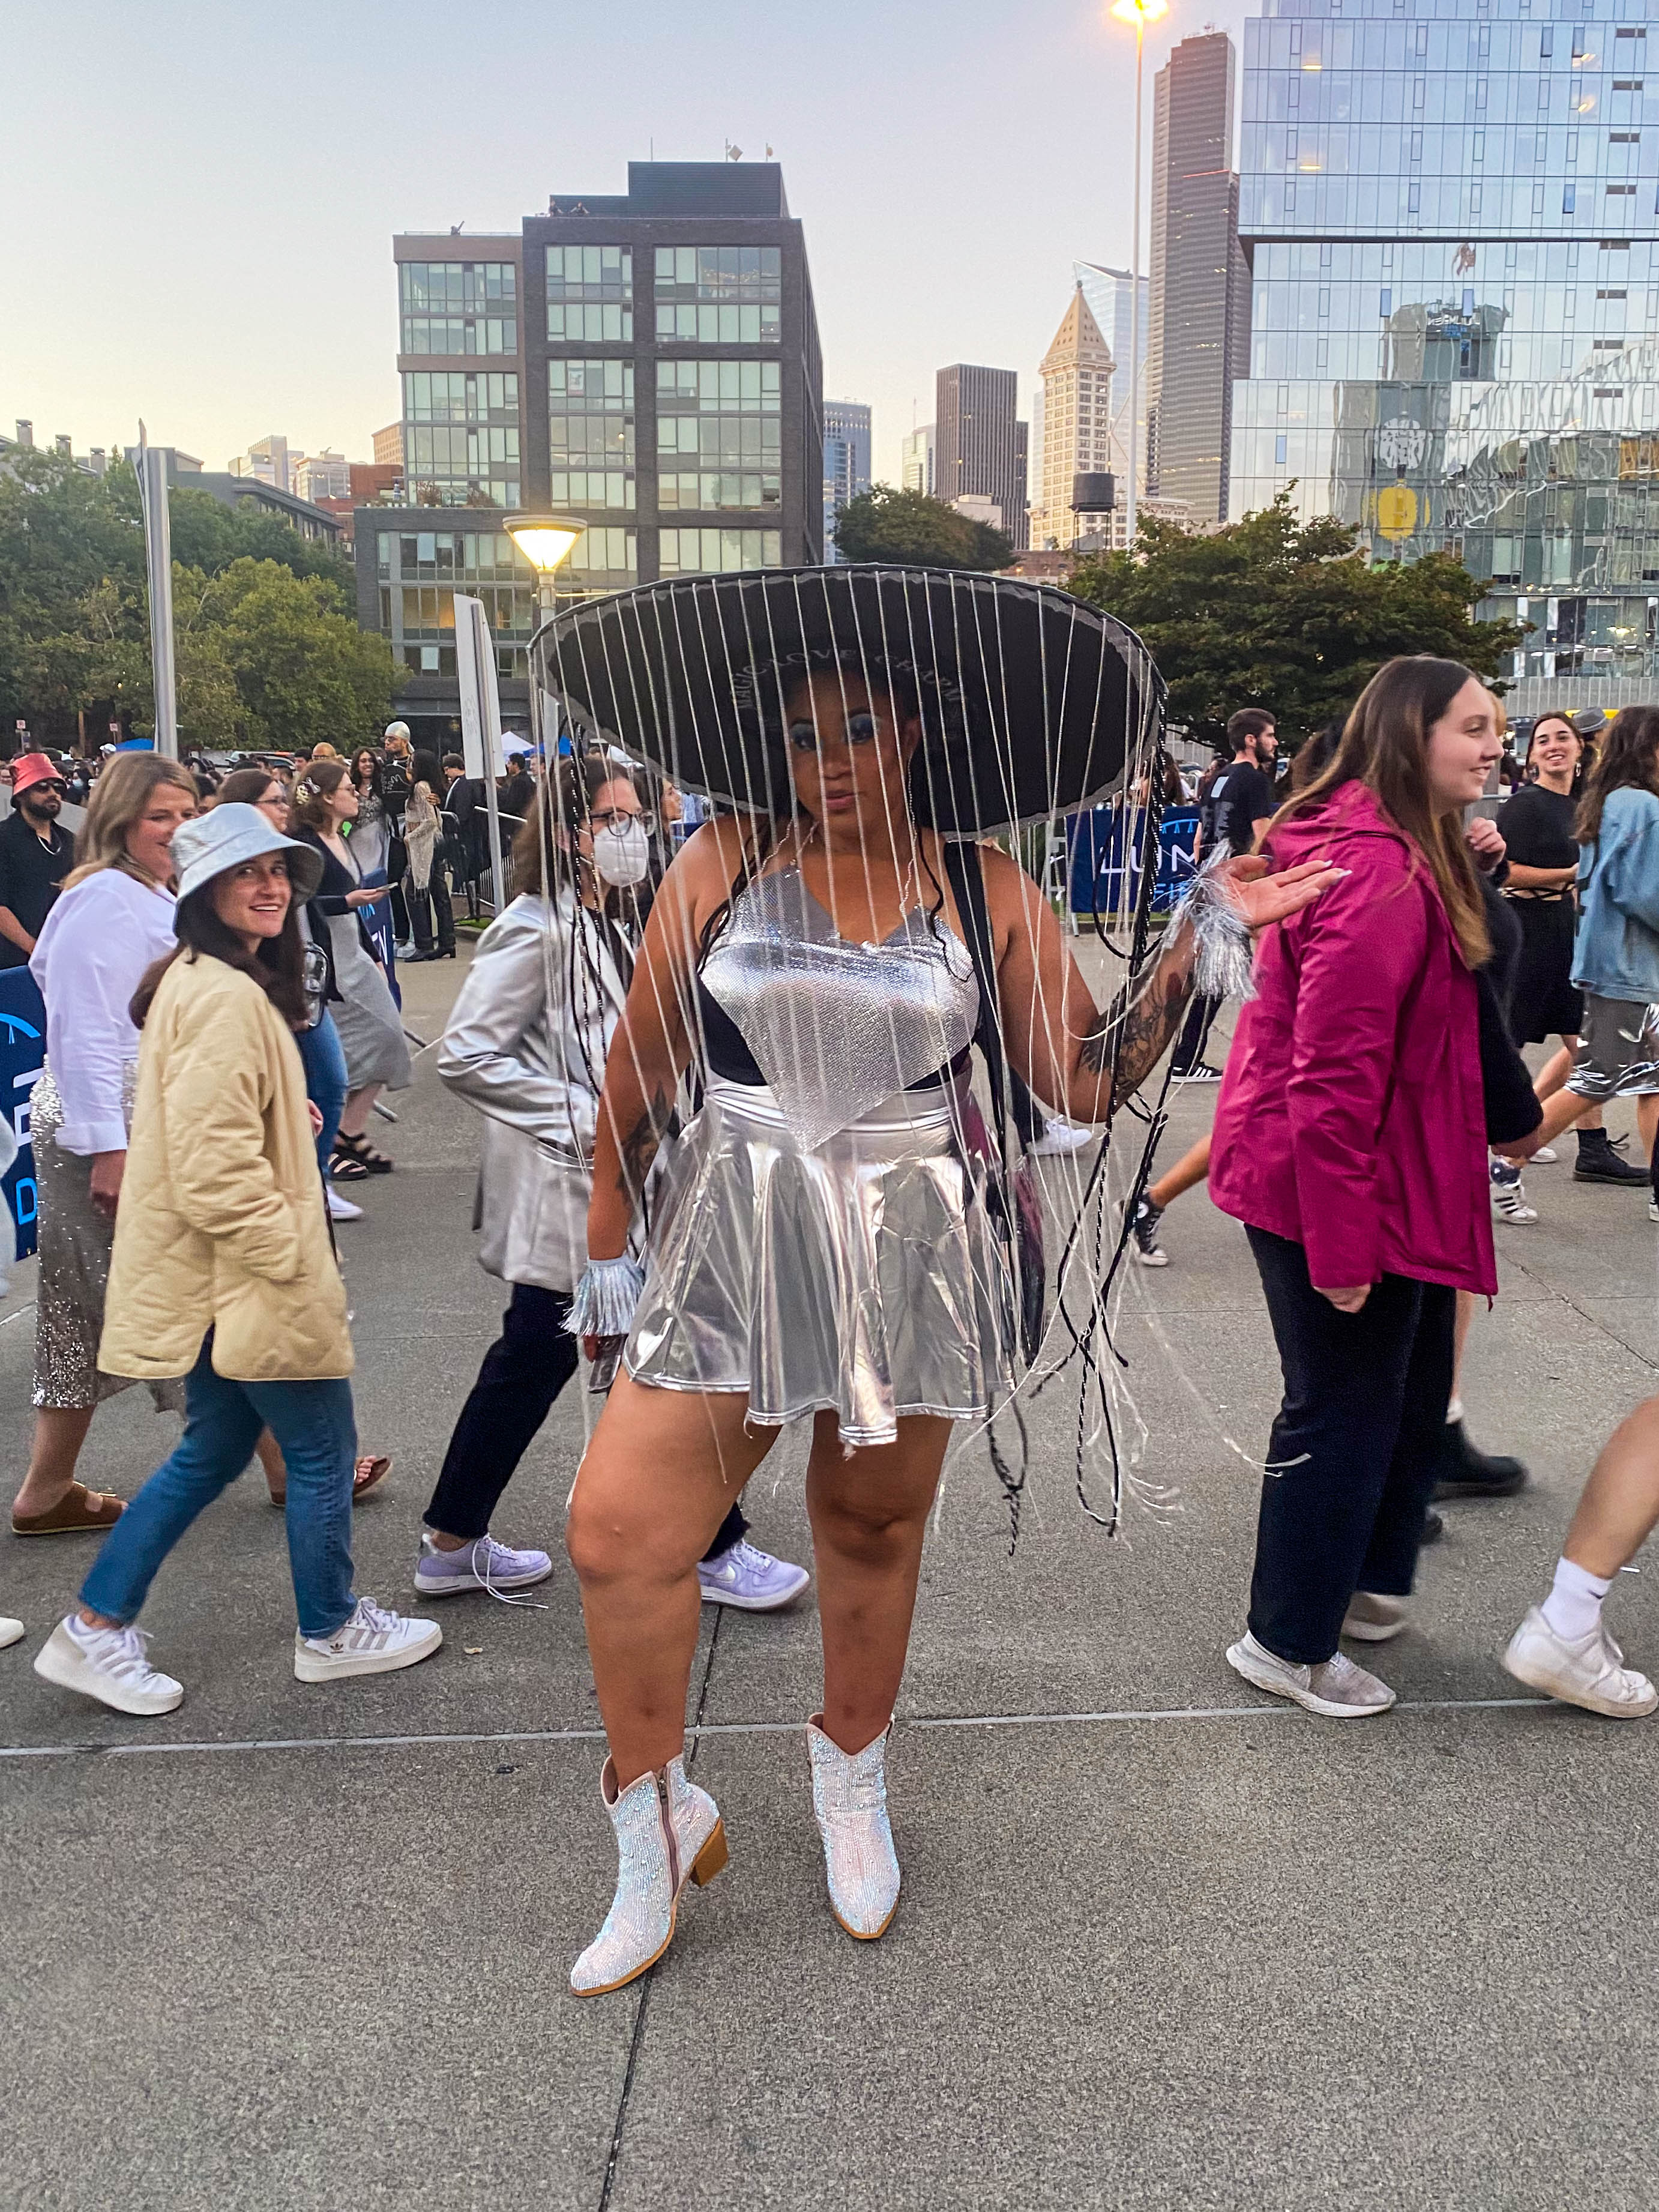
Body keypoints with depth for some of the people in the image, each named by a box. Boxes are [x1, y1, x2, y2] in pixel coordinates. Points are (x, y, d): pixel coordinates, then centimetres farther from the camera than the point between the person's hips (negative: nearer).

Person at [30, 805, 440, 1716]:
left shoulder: (193, 981, 12)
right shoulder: (229, 998, -22)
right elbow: (216, 1167, -26)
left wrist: (290, 1117, 16)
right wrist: (296, 1259, -19)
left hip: (214, 1276, 11)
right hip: (250, 1276, -11)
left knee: (212, 1450, 19)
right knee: (322, 1453, 6)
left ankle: (95, 1629, 24)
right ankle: (331, 1632, 24)